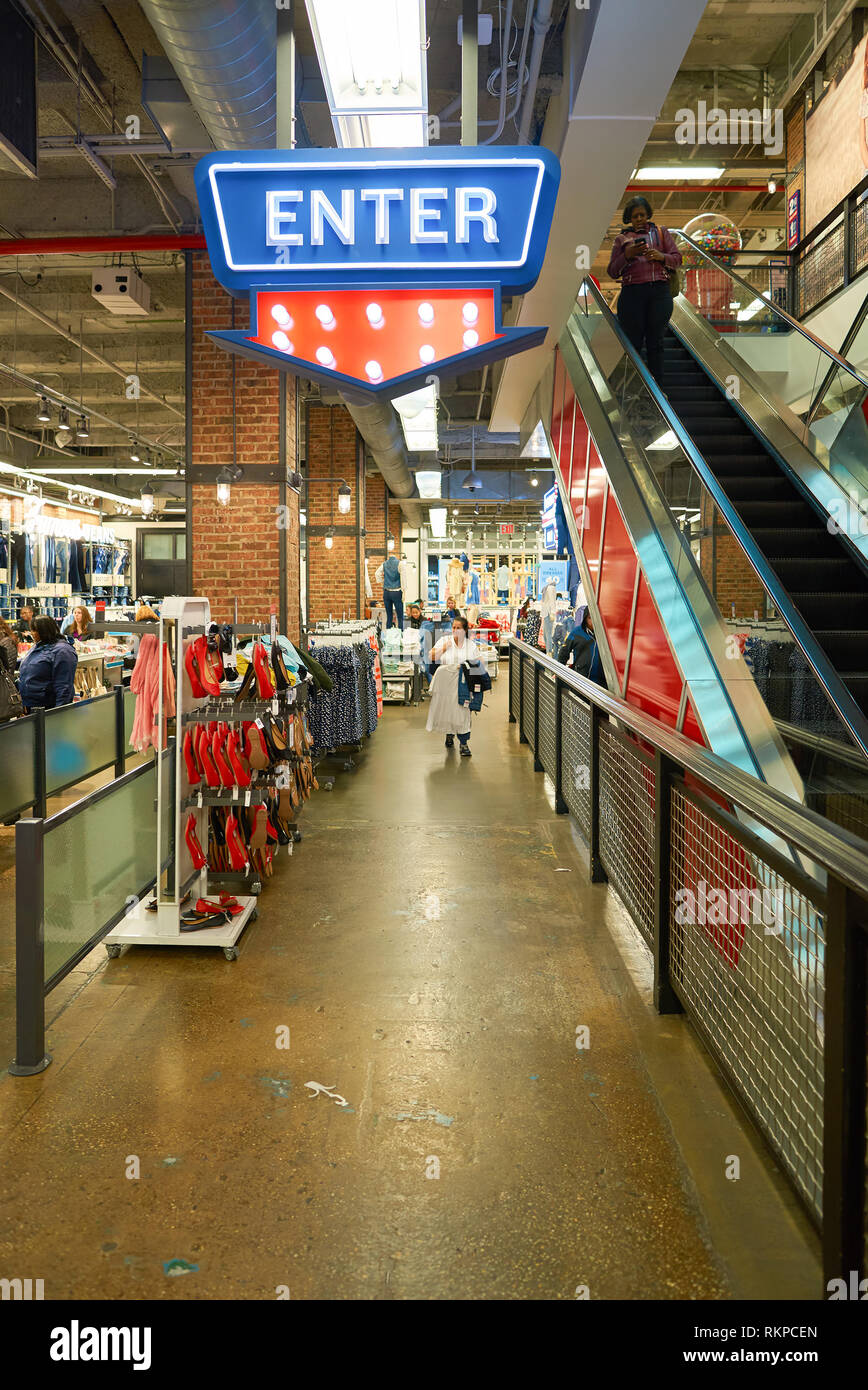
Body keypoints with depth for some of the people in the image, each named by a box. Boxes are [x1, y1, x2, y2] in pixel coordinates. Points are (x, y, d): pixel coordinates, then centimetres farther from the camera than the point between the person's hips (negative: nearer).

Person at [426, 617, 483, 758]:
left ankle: (464, 744, -2)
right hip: (445, 683, 1)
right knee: (446, 709, 8)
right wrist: (443, 649, -17)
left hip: (463, 684, -1)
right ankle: (449, 734, 35)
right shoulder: (444, 640, 5)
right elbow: (431, 657, -3)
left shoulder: (471, 645, 6)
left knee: (463, 712, -7)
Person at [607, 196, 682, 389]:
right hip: (632, 293, -1)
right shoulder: (621, 239, 17)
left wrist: (661, 257, -6)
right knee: (633, 343, -5)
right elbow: (613, 272, 10)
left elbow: (677, 258, 15)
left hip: (659, 291, 1)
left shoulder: (660, 232, 19)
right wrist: (627, 255, -7)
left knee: (655, 343, -1)